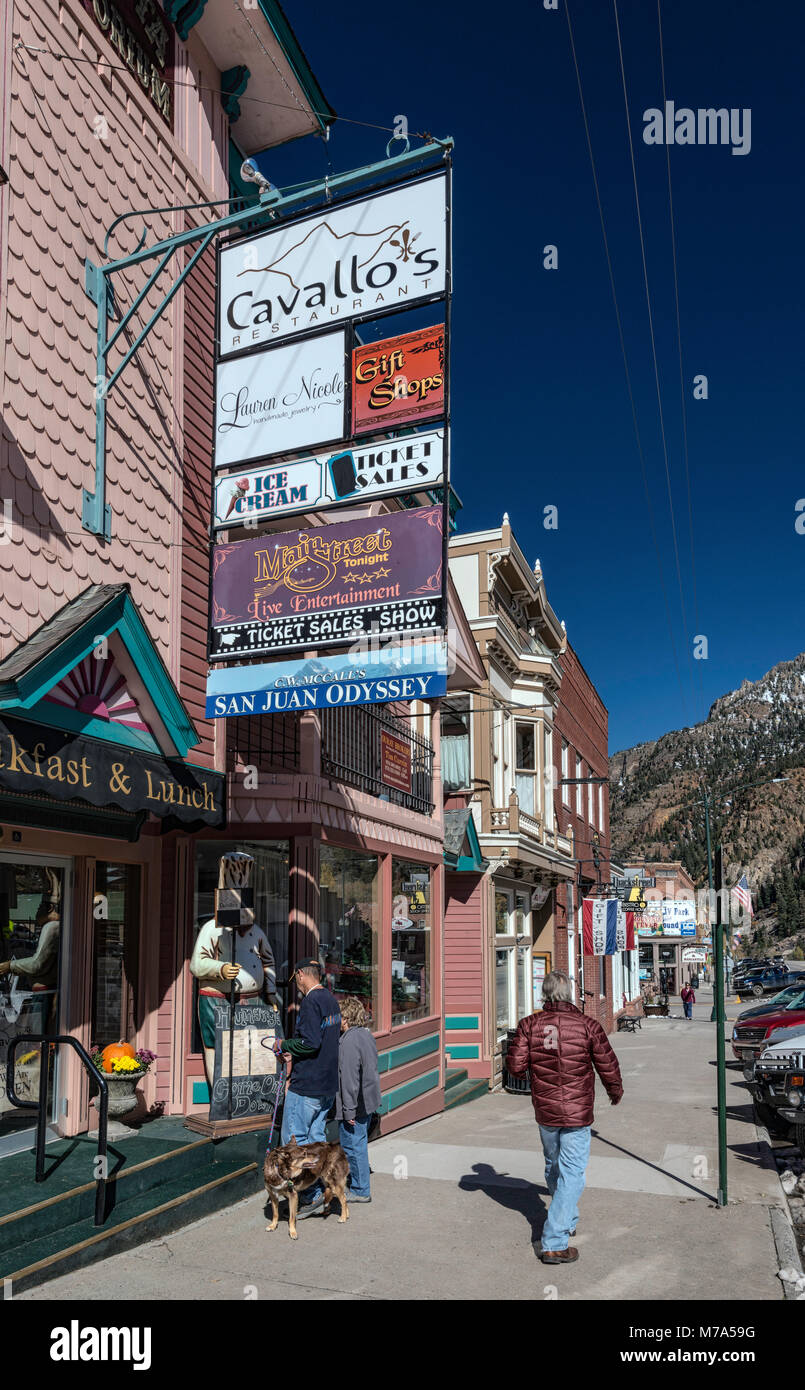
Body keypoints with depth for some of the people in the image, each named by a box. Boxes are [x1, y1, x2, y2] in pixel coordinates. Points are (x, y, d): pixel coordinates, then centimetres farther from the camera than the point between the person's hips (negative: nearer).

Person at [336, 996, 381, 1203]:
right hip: (368, 1101, 10)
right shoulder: (366, 1035, 9)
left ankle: (361, 1191, 10)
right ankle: (360, 1187, 30)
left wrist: (349, 1109, -21)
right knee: (360, 1144, 19)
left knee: (353, 1145, 1)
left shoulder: (349, 1042, -21)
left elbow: (350, 1078, -23)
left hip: (355, 1104, -10)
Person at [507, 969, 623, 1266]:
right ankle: (555, 1244, -3)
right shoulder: (587, 1025, -11)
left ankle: (568, 1221, 44)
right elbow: (608, 1065, -4)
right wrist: (615, 1091, 17)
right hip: (577, 1112, -3)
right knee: (571, 1174, 2)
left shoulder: (529, 1025, -6)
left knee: (553, 1168, 23)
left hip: (544, 1111, 3)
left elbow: (515, 1066, -7)